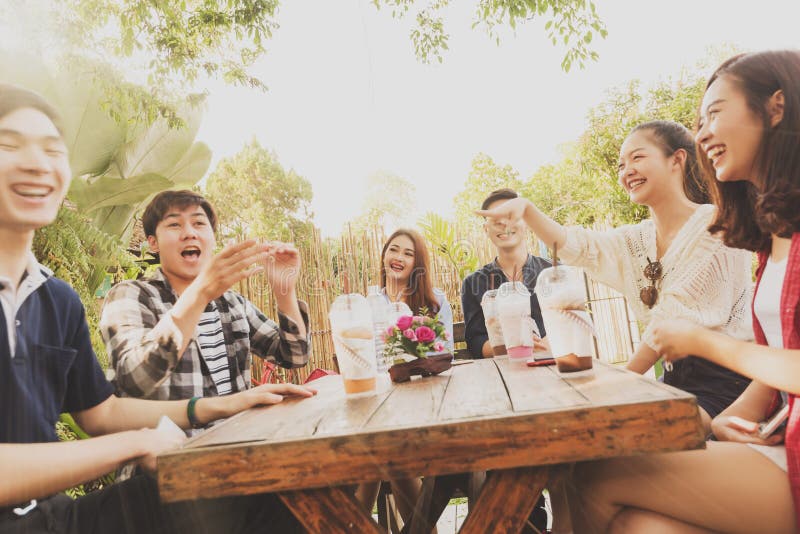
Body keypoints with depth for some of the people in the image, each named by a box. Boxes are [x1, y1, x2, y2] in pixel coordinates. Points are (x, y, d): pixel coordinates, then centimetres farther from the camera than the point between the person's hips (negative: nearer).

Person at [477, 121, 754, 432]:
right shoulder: (637, 240, 10)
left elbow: (673, 315, -15)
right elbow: (573, 244, -5)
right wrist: (526, 208, -22)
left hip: (724, 378, -6)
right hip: (676, 378, 6)